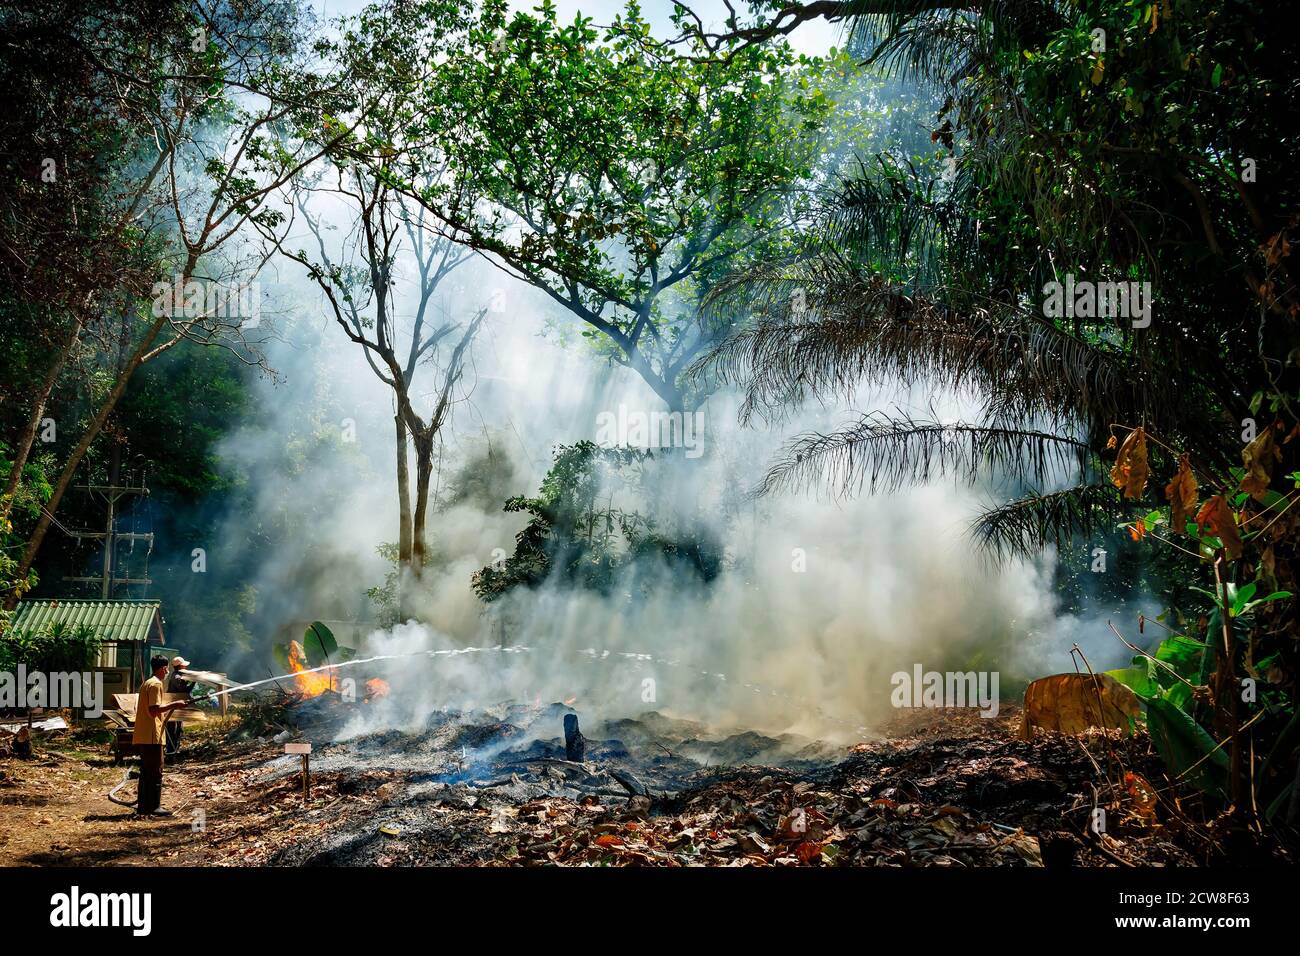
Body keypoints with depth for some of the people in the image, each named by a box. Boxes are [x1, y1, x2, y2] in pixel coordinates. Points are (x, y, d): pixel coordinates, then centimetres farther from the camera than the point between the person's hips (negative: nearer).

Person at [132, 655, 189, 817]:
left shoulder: (146, 683, 19)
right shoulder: (156, 684, -11)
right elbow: (154, 709, -21)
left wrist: (169, 709, 22)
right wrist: (173, 705, -14)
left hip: (141, 736, 10)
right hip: (152, 736, -10)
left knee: (146, 772, 13)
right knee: (156, 772, -6)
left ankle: (143, 806, 15)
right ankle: (154, 807, -5)